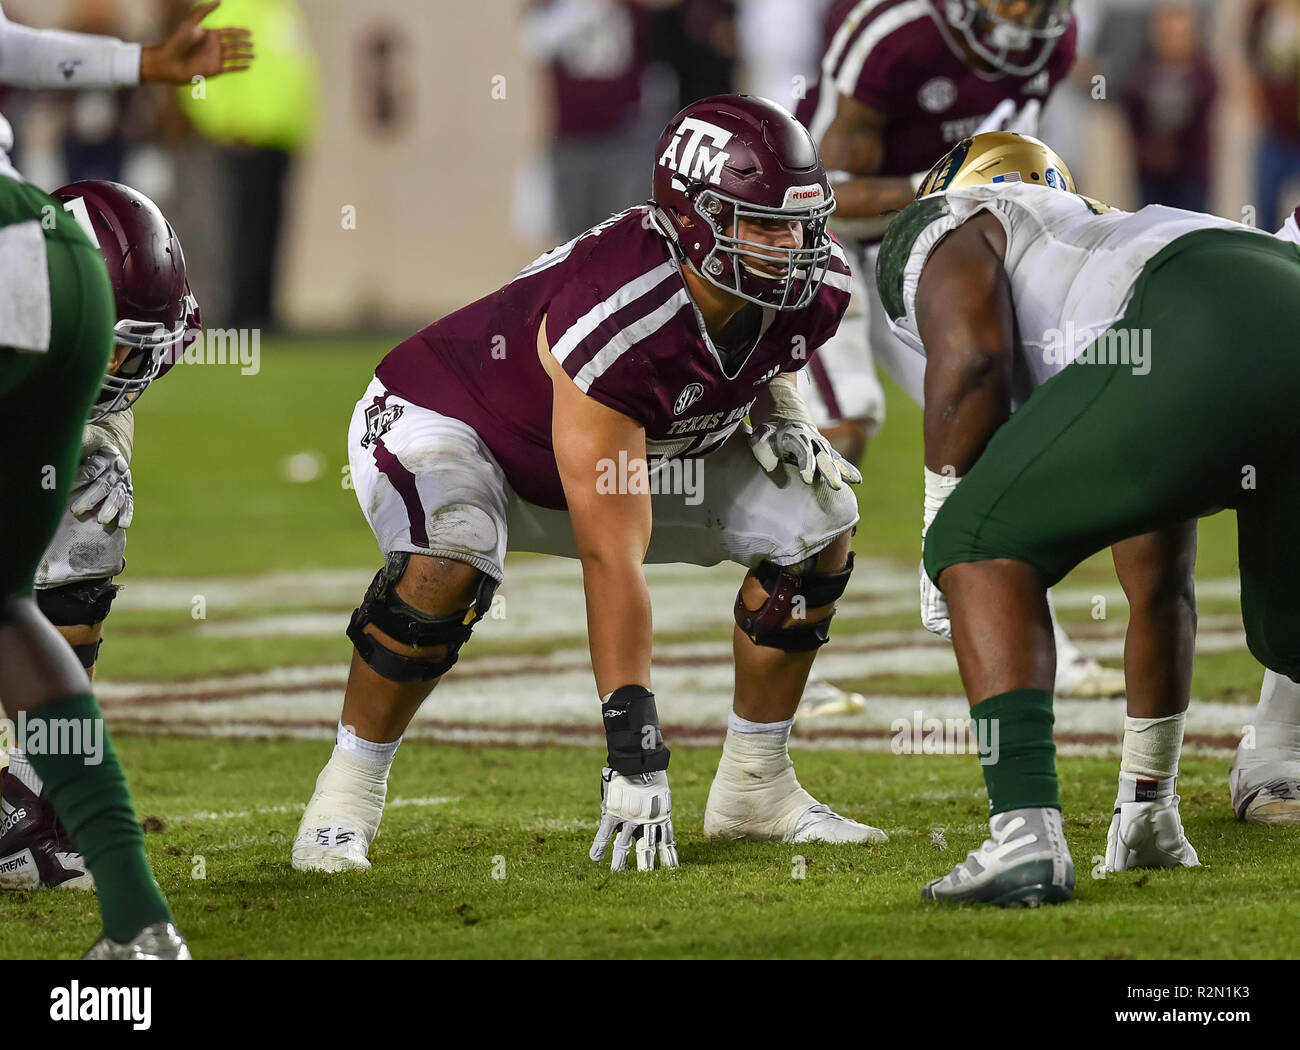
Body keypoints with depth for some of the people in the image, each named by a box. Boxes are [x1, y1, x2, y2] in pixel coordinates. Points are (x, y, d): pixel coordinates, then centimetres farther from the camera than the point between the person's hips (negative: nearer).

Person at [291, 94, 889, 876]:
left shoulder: (812, 287, -19)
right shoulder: (615, 321, -41)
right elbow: (613, 561, -40)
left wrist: (779, 414, -11)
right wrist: (636, 752, -39)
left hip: (627, 446, 7)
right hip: (446, 422, -7)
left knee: (817, 520, -6)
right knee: (448, 563, -39)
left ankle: (755, 787, 7)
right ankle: (349, 791, -18)